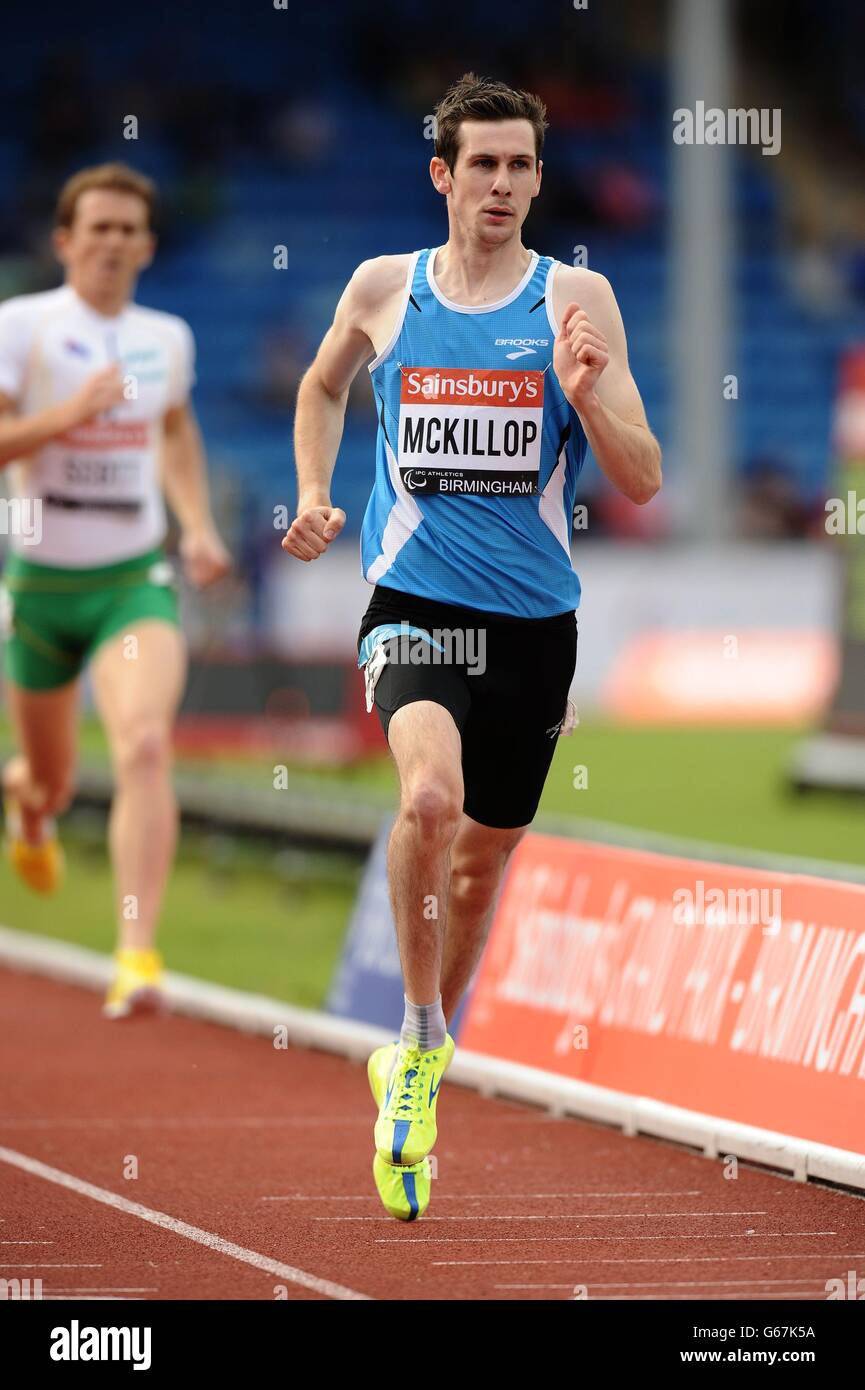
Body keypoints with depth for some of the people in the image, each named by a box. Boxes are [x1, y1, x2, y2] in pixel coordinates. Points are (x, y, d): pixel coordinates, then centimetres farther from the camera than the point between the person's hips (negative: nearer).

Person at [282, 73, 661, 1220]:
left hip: (534, 618, 2)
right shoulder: (383, 288, 2)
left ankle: (421, 1061, 37)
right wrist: (314, 496, 10)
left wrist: (585, 394, -21)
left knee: (484, 856, 14)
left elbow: (643, 482, -4)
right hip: (413, 600, -2)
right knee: (430, 795, -29)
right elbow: (323, 388, 24)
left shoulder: (576, 299, -2)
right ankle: (421, 1039, -13)